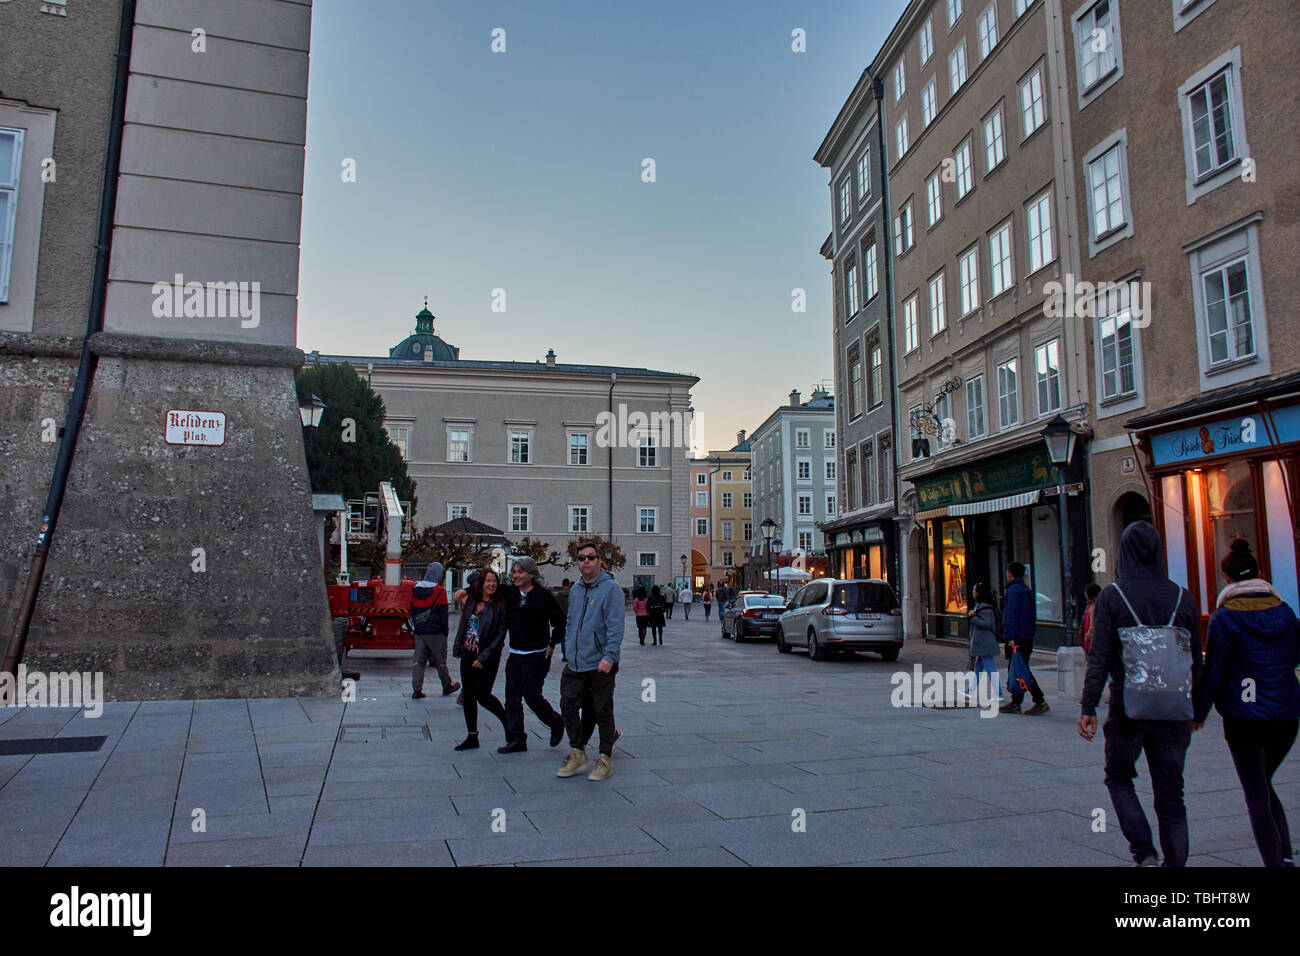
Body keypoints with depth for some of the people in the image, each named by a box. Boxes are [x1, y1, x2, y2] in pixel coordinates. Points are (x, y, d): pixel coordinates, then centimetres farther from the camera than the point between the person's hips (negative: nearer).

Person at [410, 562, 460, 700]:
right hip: (435, 633, -4)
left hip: (419, 632, 5)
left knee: (419, 661, 6)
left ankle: (416, 690, 4)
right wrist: (445, 632, -1)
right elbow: (443, 615, -8)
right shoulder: (439, 592, -11)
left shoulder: (415, 590, 7)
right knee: (440, 660, 8)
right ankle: (447, 686, 21)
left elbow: (412, 612, 14)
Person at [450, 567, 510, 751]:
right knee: (468, 695, 7)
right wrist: (457, 647, 10)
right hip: (467, 655, 6)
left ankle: (507, 722, 23)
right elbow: (463, 624, 15)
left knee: (483, 696, -2)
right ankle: (472, 737, 17)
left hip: (486, 659, -6)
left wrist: (484, 657, -19)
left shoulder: (499, 605, -11)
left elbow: (501, 633, -14)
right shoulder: (471, 601, 5)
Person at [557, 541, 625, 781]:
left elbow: (615, 626, -16)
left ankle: (605, 759, 17)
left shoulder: (610, 588, -10)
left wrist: (609, 656, -22)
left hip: (600, 664, -6)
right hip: (575, 664, 7)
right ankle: (577, 753, 23)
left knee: (603, 712, 4)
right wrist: (569, 650, 16)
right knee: (568, 706, 7)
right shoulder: (576, 589, 12)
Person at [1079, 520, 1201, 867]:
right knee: (1170, 794, 12)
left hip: (1128, 708, -3)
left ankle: (1144, 853, 3)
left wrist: (1087, 708, -7)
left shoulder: (1112, 596, -8)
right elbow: (1196, 660, 6)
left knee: (1118, 777, 17)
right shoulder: (1182, 597, 1)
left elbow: (1100, 658, -11)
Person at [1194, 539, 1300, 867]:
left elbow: (1214, 671, -10)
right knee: (1264, 784, 23)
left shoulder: (1224, 617, -11)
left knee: (1257, 796, 6)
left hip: (1244, 717, -5)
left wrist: (1199, 712, 1)